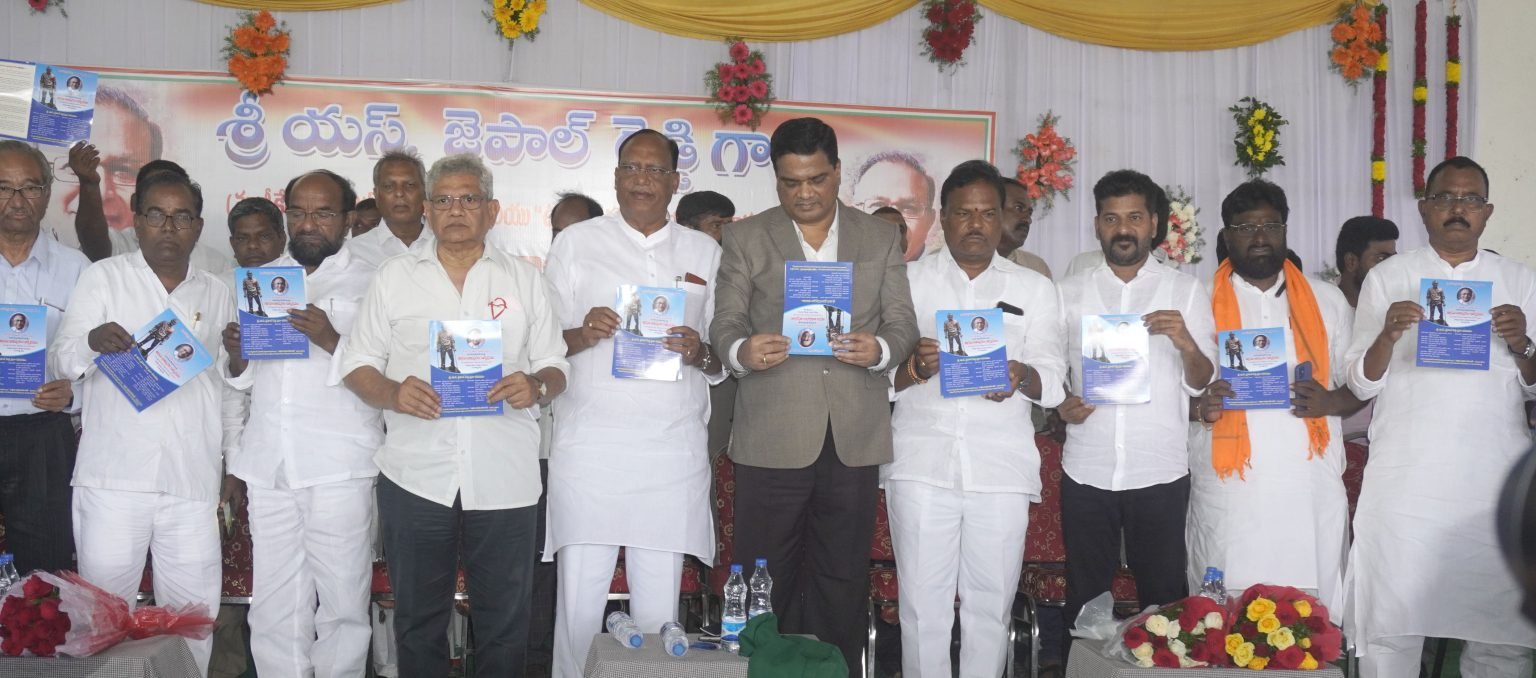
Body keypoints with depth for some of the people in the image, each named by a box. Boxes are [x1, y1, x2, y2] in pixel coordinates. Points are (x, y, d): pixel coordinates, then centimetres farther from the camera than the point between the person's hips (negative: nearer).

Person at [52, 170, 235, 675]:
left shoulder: (218, 293, 13)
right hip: (113, 478, -2)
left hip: (193, 481, 2)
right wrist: (92, 341, -24)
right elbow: (62, 362, -3)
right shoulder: (103, 278, 6)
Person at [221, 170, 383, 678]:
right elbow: (245, 381, 22)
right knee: (275, 608, 5)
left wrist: (331, 340, -19)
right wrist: (236, 353, 0)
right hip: (269, 465, 4)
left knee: (342, 602, -2)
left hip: (339, 466, -4)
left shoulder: (370, 284, 4)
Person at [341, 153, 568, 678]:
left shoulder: (524, 279, 9)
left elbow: (555, 368, 10)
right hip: (416, 474, 0)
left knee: (504, 619, 7)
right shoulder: (394, 277, 9)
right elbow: (358, 364, 8)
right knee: (418, 619, 11)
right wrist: (392, 393, -13)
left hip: (505, 479, 0)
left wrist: (536, 387, -13)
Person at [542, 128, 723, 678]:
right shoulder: (575, 243, 10)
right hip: (590, 444, -1)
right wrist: (582, 335, -14)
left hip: (673, 449, 1)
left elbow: (726, 359, 14)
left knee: (659, 609, 3)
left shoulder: (706, 253, 14)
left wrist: (699, 353, -8)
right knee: (579, 603, -2)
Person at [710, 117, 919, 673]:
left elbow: (902, 323, 7)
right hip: (772, 435, -1)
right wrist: (741, 351, -21)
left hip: (854, 436, 1)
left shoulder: (880, 238, 11)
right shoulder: (746, 238, 7)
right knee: (763, 579, 2)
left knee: (842, 579, 8)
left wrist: (880, 349, -16)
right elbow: (725, 323, 2)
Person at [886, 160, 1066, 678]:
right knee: (923, 602, 0)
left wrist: (1021, 376, -18)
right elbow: (881, 372, 4)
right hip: (921, 462, -1)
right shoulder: (909, 280, 10)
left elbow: (1052, 380, 4)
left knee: (991, 603, 4)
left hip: (1001, 465, 1)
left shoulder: (1034, 288, 13)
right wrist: (915, 367, -19)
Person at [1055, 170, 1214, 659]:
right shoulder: (1069, 292, 8)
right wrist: (1060, 405, -9)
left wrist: (1186, 343, -18)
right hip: (1086, 471, 1)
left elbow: (1203, 384, 2)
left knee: (1163, 599, 5)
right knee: (1084, 600, 7)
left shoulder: (1186, 292, 4)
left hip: (1161, 472, -1)